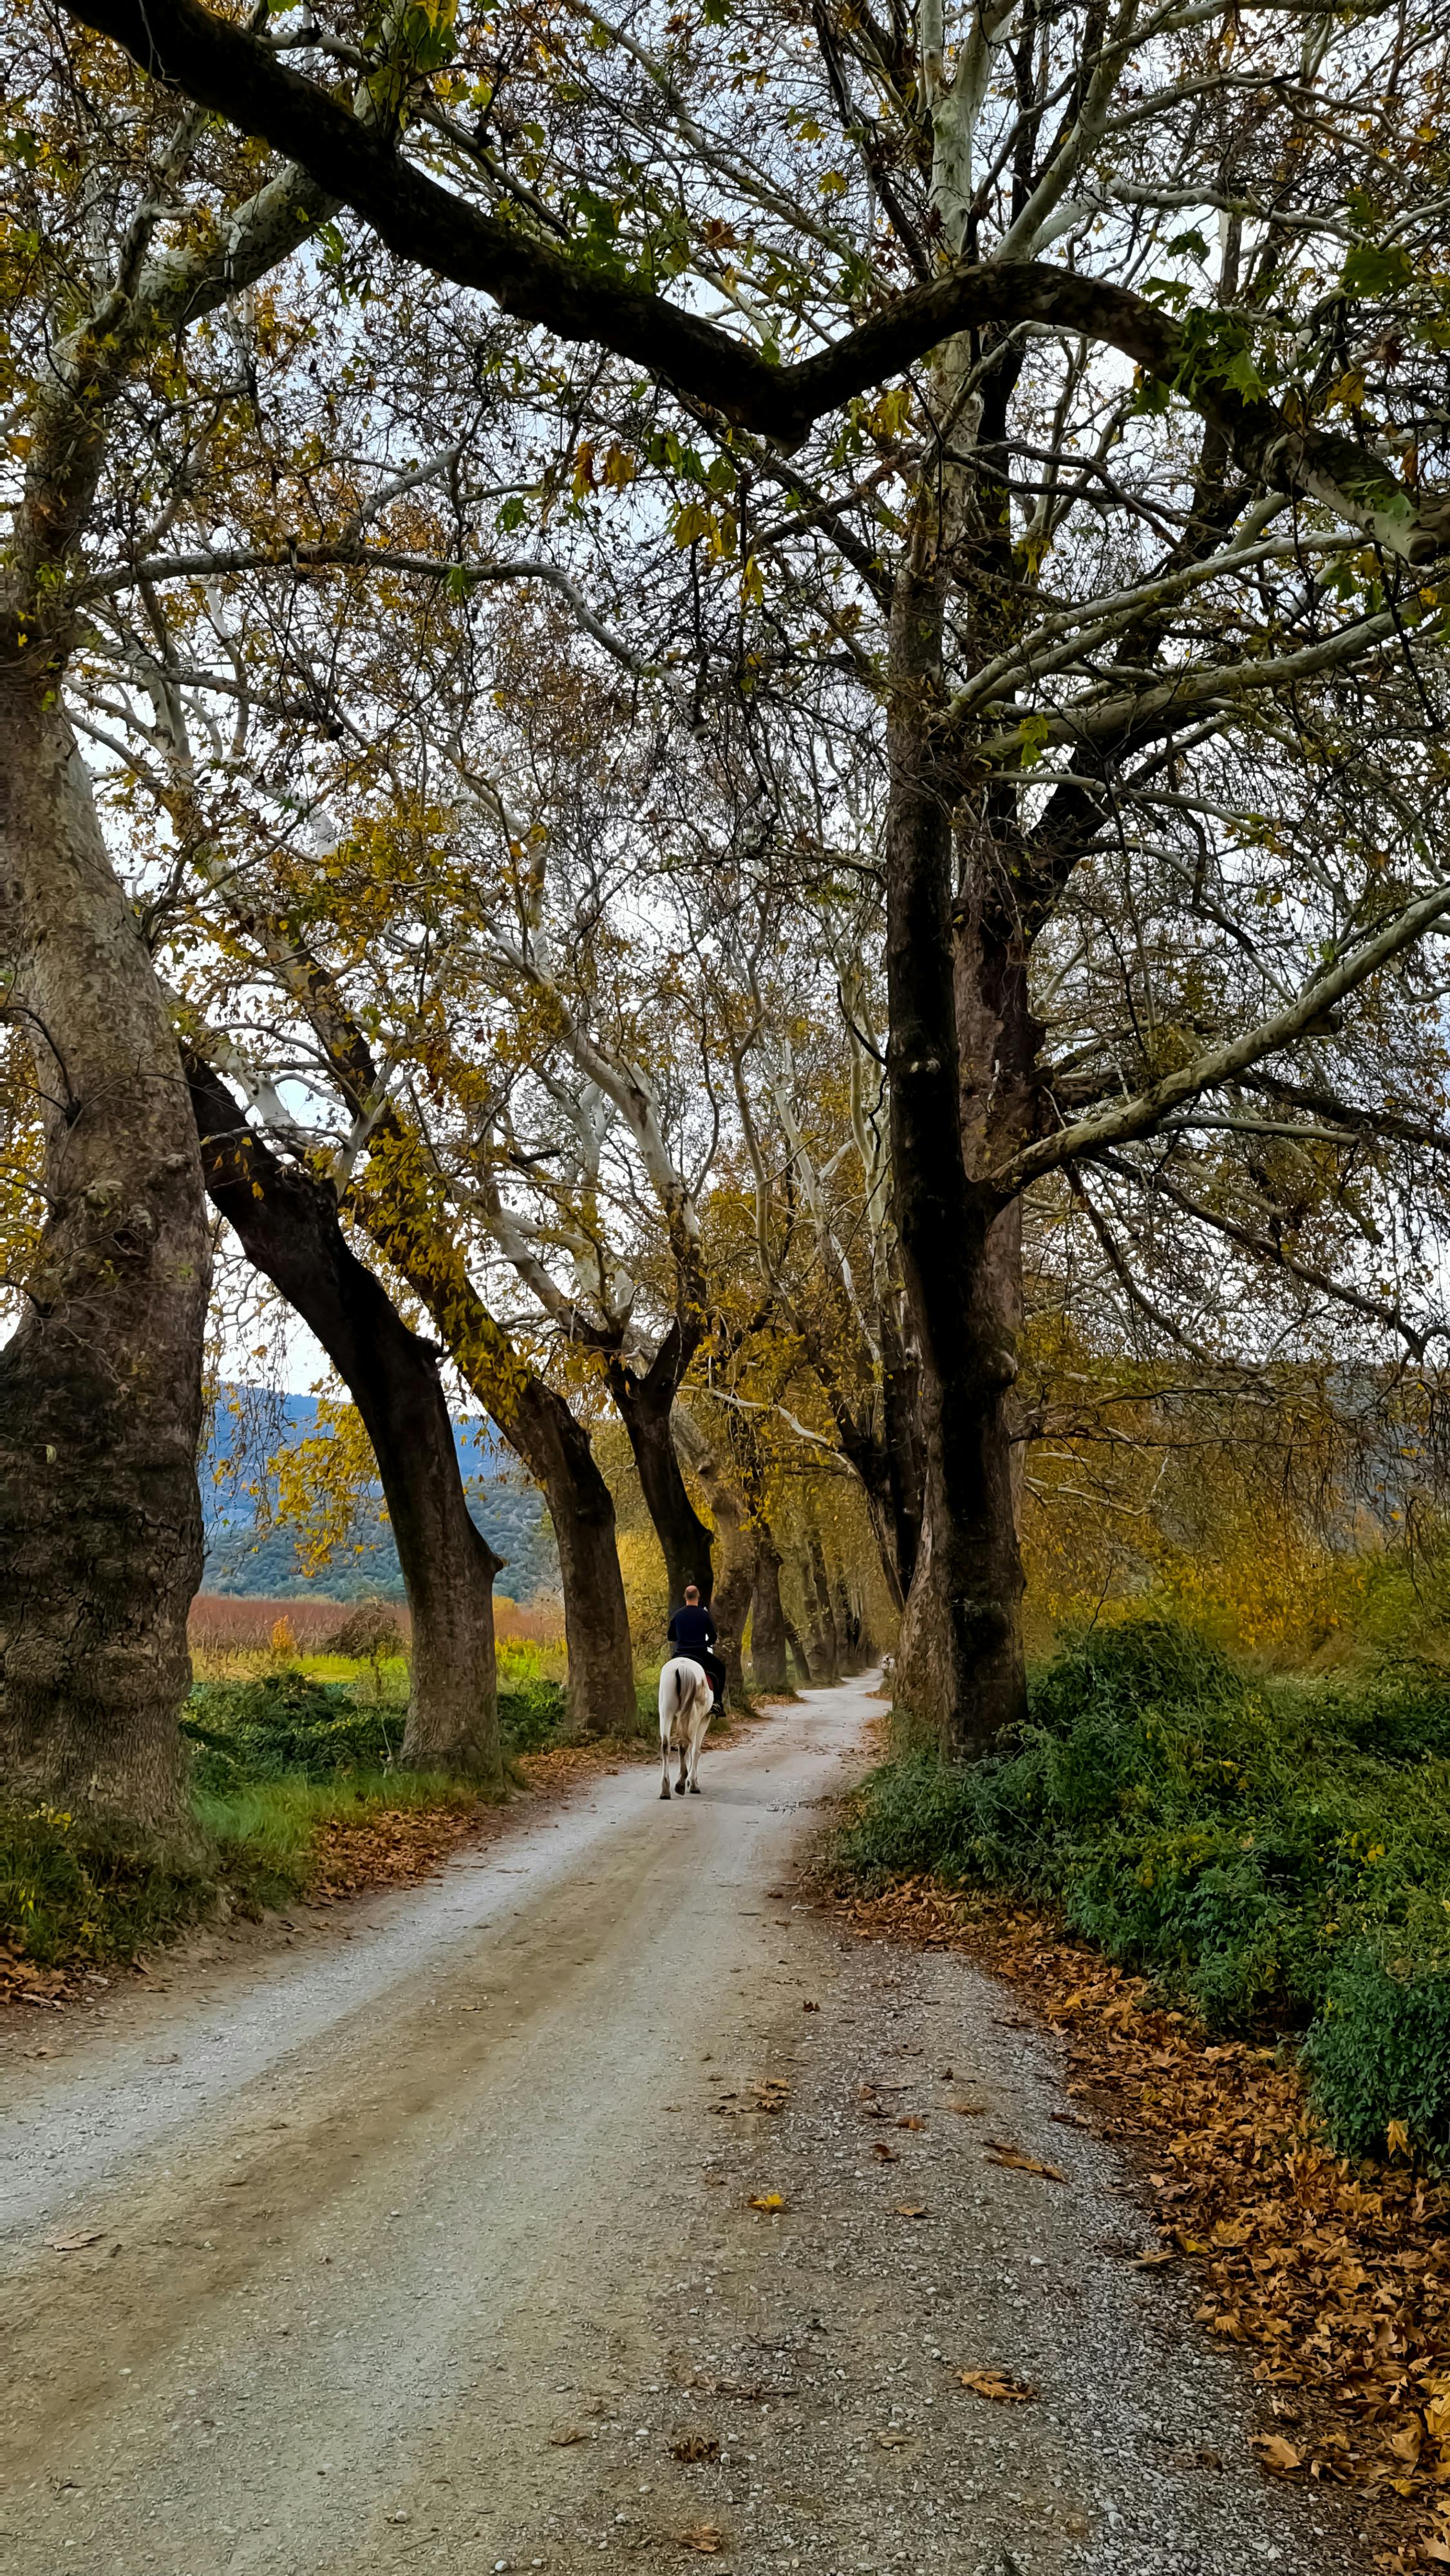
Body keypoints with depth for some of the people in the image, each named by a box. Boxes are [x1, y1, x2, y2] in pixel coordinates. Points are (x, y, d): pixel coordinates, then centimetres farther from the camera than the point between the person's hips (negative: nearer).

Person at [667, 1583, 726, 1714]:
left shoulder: (677, 1615, 2)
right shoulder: (704, 1615, -4)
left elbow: (671, 1638, 12)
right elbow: (713, 1637, 3)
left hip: (681, 1654, 2)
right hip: (700, 1654, -2)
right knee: (720, 1669, 19)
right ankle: (718, 1702, 9)